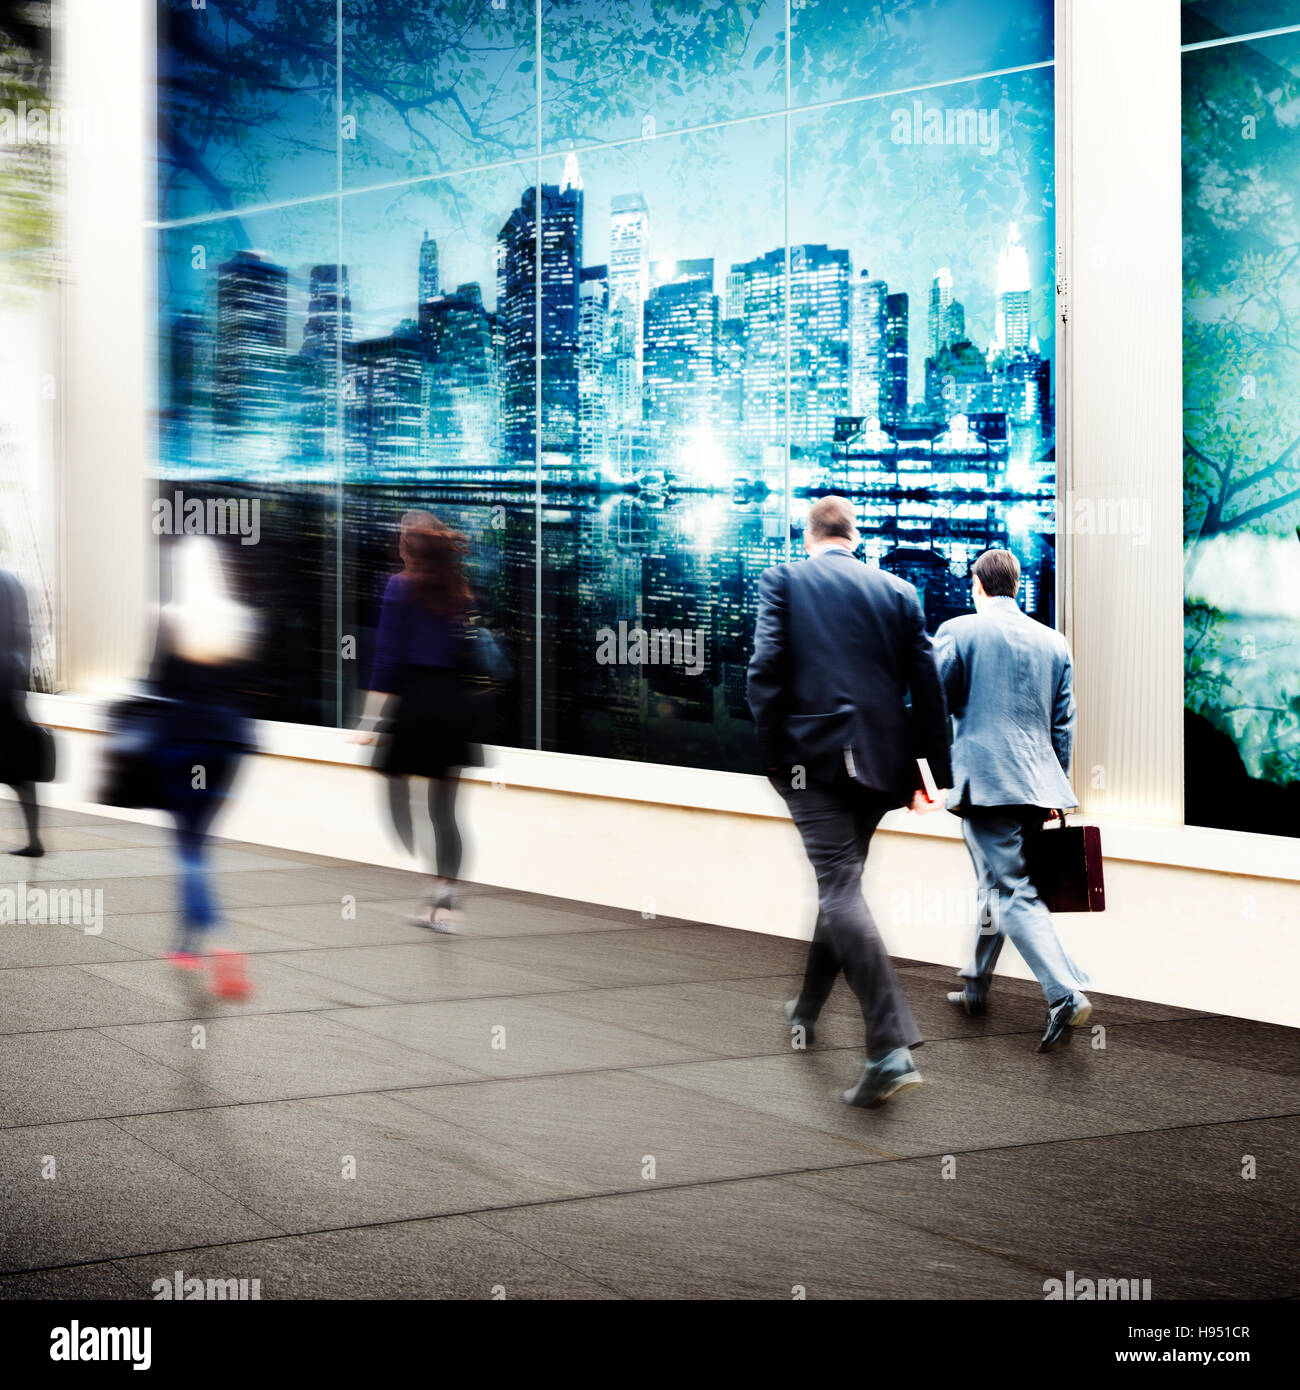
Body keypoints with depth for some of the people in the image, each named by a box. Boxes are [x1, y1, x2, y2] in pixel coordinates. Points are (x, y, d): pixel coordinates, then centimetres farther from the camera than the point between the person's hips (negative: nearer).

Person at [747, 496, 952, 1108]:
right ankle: (806, 1011, 39)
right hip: (880, 759, 5)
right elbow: (928, 686, 7)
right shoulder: (898, 591, 11)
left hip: (813, 756, -5)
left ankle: (892, 1047, -25)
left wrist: (771, 752, -2)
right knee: (841, 884, 21)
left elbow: (765, 668, -9)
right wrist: (933, 770, 11)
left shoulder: (783, 580, 2)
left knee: (841, 889, -11)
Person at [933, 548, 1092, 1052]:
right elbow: (1063, 723, 13)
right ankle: (976, 986, 30)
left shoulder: (957, 631, -3)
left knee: (1013, 891, -9)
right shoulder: (1053, 642, 11)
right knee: (998, 883, 20)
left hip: (983, 781, -6)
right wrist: (1056, 790, 19)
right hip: (1037, 784, 6)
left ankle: (1066, 994, -23)